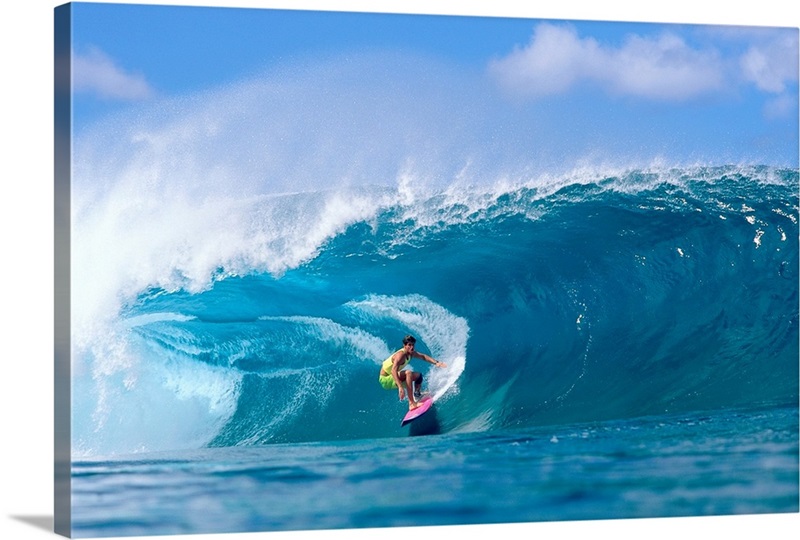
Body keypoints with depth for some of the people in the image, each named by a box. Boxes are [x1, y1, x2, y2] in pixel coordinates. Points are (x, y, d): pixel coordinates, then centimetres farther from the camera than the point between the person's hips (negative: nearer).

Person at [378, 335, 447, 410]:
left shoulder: (411, 353, -3)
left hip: (393, 378, 10)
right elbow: (393, 371, -41)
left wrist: (436, 363, -7)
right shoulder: (401, 355, -29)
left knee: (418, 375, 17)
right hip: (385, 380, -10)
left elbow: (423, 356, 9)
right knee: (408, 373, -33)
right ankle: (411, 403, -38)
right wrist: (400, 387, -52)